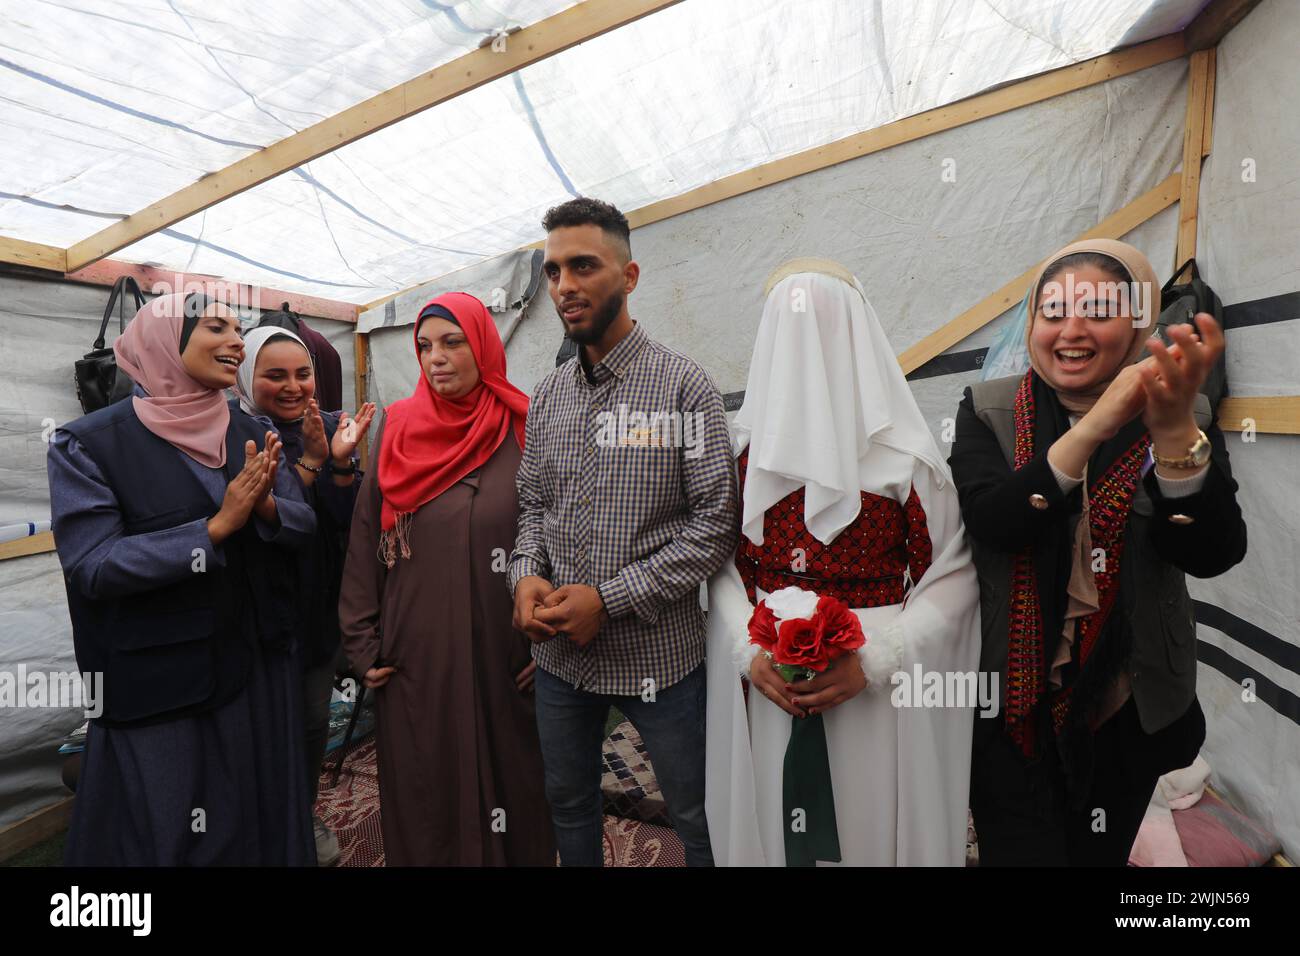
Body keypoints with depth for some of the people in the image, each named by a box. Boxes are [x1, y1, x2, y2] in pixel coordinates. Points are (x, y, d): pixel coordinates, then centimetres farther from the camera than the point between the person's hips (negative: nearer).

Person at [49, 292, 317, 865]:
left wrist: (265, 505, -20)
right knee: (163, 837, 13)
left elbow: (304, 525, 1)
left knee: (261, 820, 18)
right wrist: (217, 528, -24)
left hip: (258, 665, 4)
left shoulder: (250, 436, 4)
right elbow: (90, 566, -17)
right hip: (157, 682, -4)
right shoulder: (89, 443, -10)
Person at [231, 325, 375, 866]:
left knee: (314, 719, 17)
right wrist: (311, 459, -28)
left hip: (319, 604, 4)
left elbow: (348, 520, -8)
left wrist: (340, 459, -24)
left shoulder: (330, 426, -2)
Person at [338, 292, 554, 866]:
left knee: (509, 787, 13)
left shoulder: (525, 430, -2)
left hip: (505, 657, 0)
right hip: (415, 658, 1)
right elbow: (365, 540, 3)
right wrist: (363, 646, 0)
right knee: (422, 799, 13)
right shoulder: (399, 430, 1)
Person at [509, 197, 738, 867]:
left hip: (657, 654, -4)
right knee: (568, 804, 24)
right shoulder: (546, 395, 5)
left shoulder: (683, 385, -12)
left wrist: (611, 597, -19)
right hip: (559, 652, 5)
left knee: (698, 821, 14)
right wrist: (526, 575, -8)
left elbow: (715, 523, -15)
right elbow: (533, 505, 12)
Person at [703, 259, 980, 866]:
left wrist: (873, 660, -16)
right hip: (767, 686, 2)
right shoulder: (742, 450, 0)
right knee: (774, 824, 15)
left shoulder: (906, 457, -8)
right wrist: (749, 651, -11)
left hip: (875, 691, -2)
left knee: (871, 826, 12)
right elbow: (724, 565, 4)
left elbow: (954, 576, -5)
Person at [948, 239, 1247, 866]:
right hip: (1012, 701, -2)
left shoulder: (1184, 417, -5)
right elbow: (990, 521, -23)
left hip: (1130, 708, 3)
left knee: (1101, 853, 24)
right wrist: (1094, 428, -33)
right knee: (1019, 852, 9)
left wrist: (1175, 431, -33)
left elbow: (1212, 555, -18)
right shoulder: (988, 410, -8)